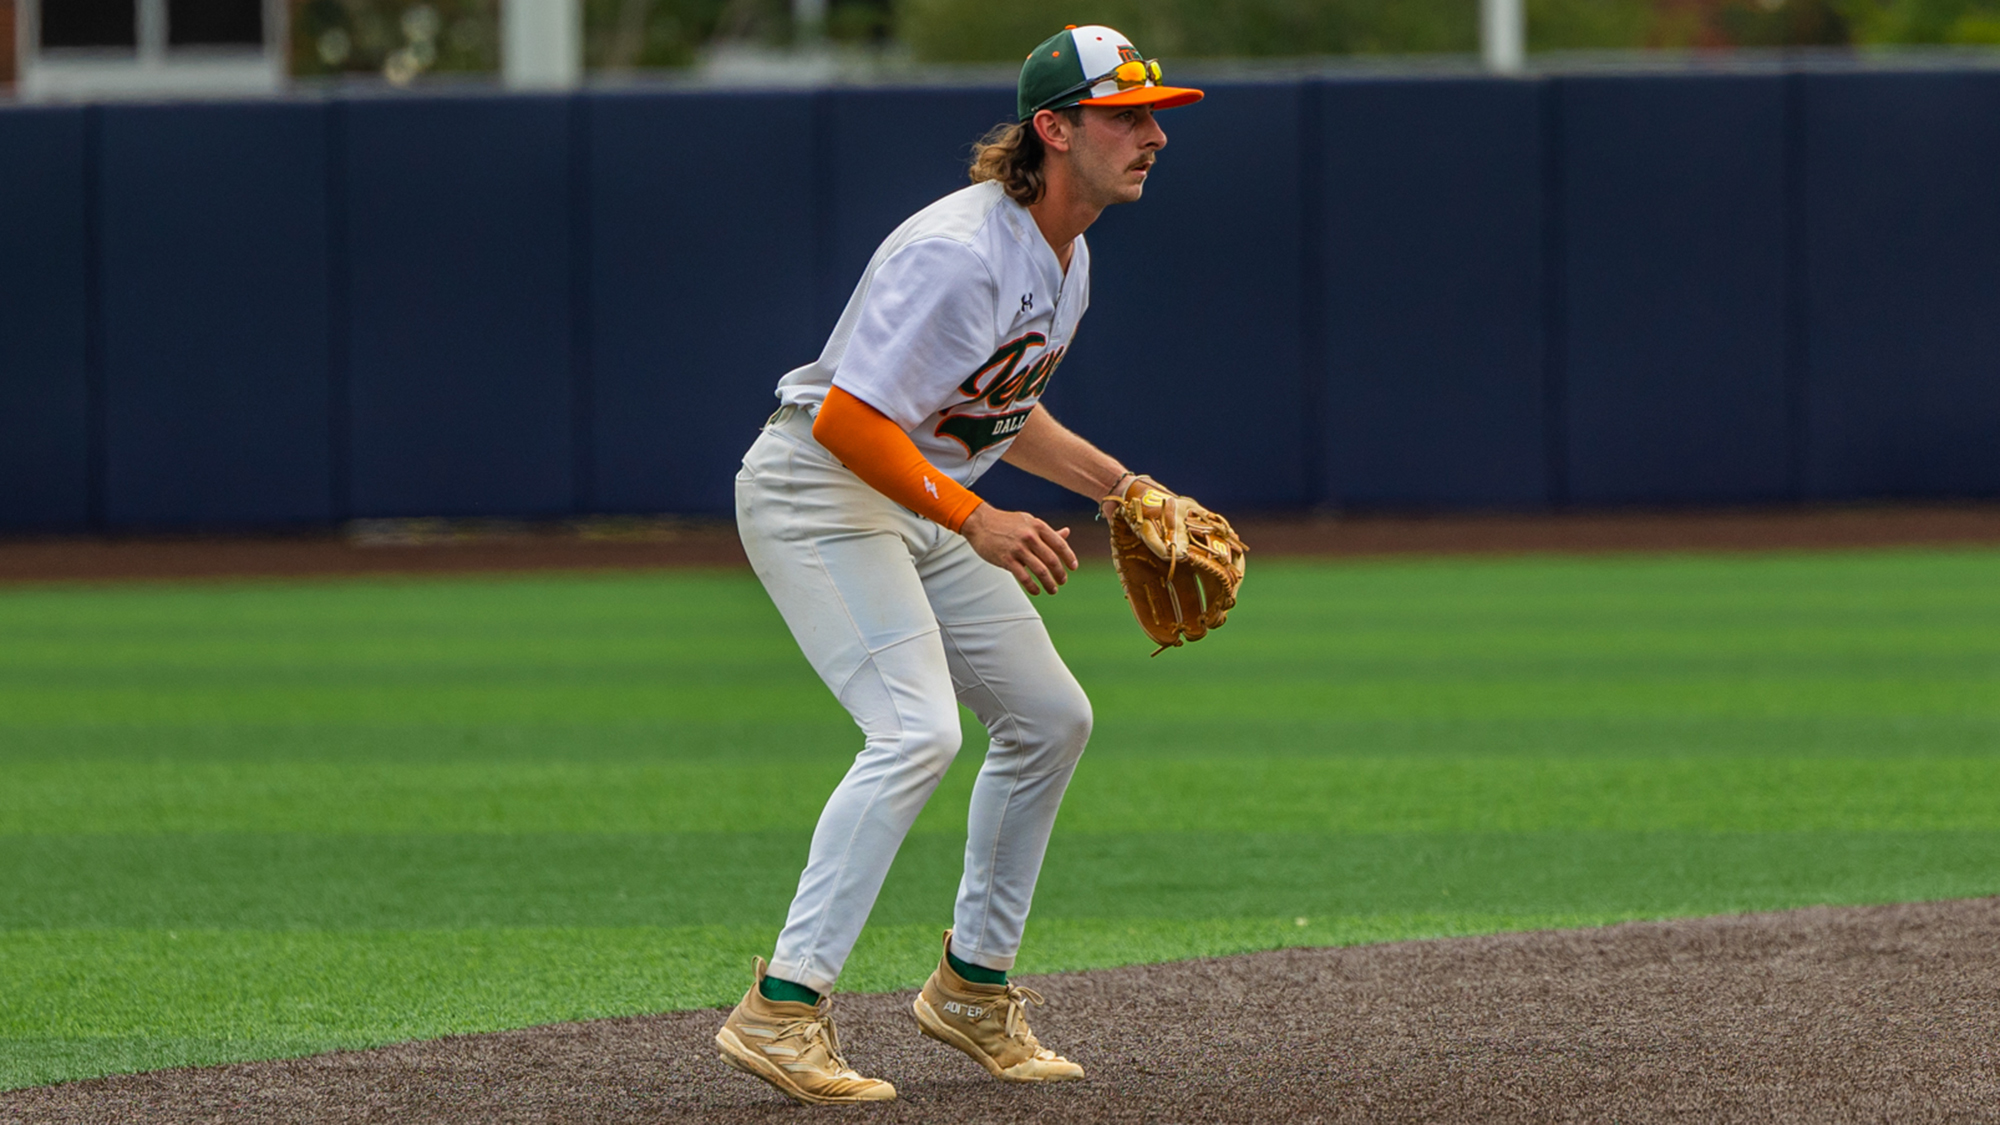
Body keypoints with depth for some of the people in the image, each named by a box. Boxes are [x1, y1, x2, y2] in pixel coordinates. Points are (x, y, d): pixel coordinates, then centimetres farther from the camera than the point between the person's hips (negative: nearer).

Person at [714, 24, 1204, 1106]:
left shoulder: (1065, 259, 6)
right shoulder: (961, 253, -26)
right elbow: (846, 419, -30)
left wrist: (1117, 484, 16)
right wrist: (979, 522, -34)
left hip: (920, 507, 10)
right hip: (818, 491, -10)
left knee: (1048, 718, 12)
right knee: (917, 730, -25)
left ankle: (972, 986, 24)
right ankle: (782, 1009, -26)